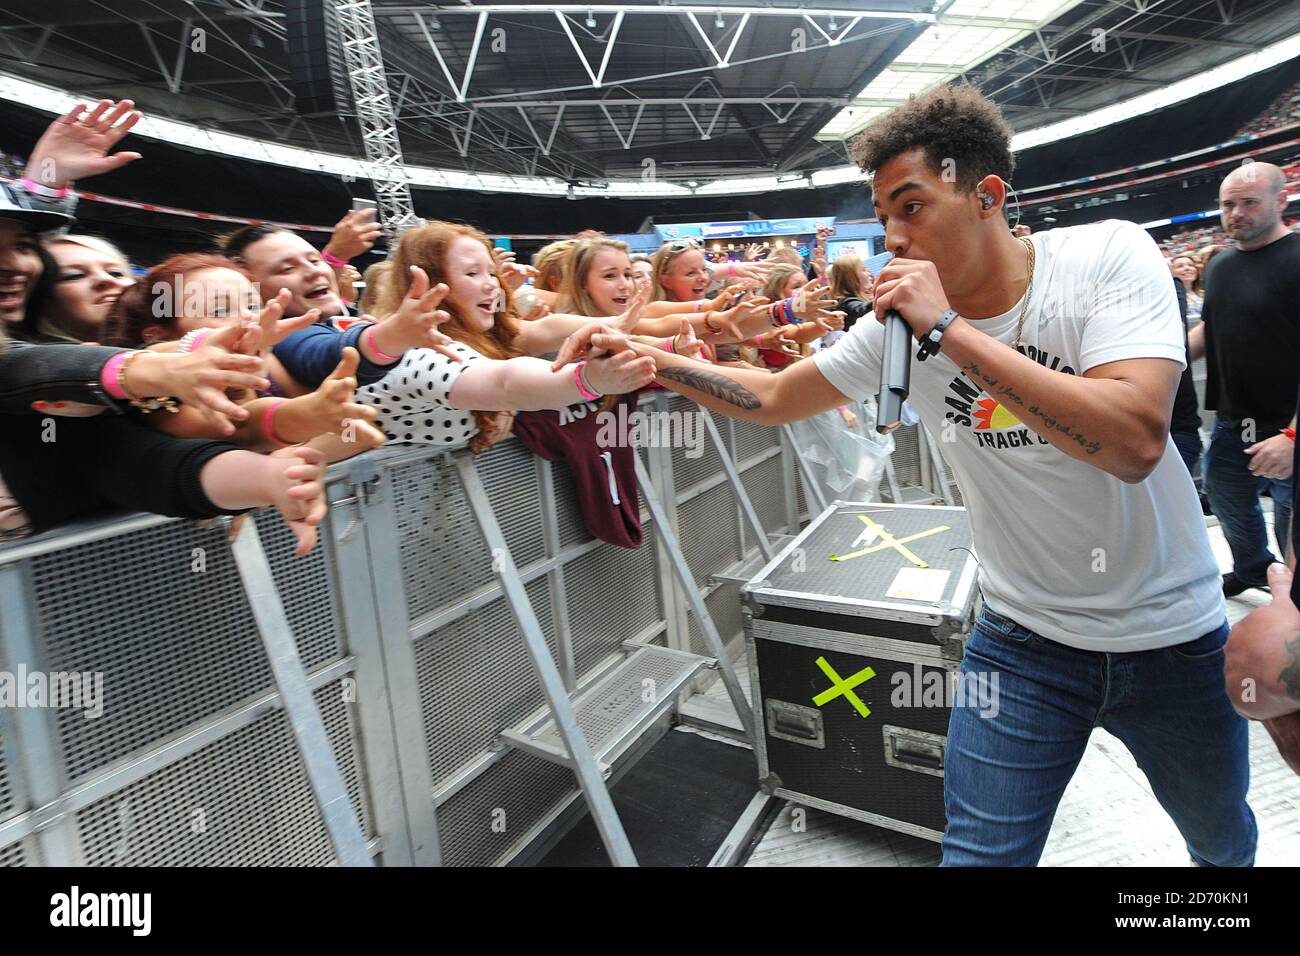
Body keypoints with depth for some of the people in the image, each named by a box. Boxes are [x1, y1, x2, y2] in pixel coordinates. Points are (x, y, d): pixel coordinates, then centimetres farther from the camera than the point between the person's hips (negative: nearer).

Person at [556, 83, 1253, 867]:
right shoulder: (900, 325, -9)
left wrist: (947, 329, -34)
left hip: (1172, 633, 0)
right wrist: (650, 358, -14)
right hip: (1025, 636, 1)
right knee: (979, 853, 2)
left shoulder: (1109, 256, -18)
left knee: (1224, 838, 25)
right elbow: (774, 399, -2)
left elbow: (1135, 442, -32)